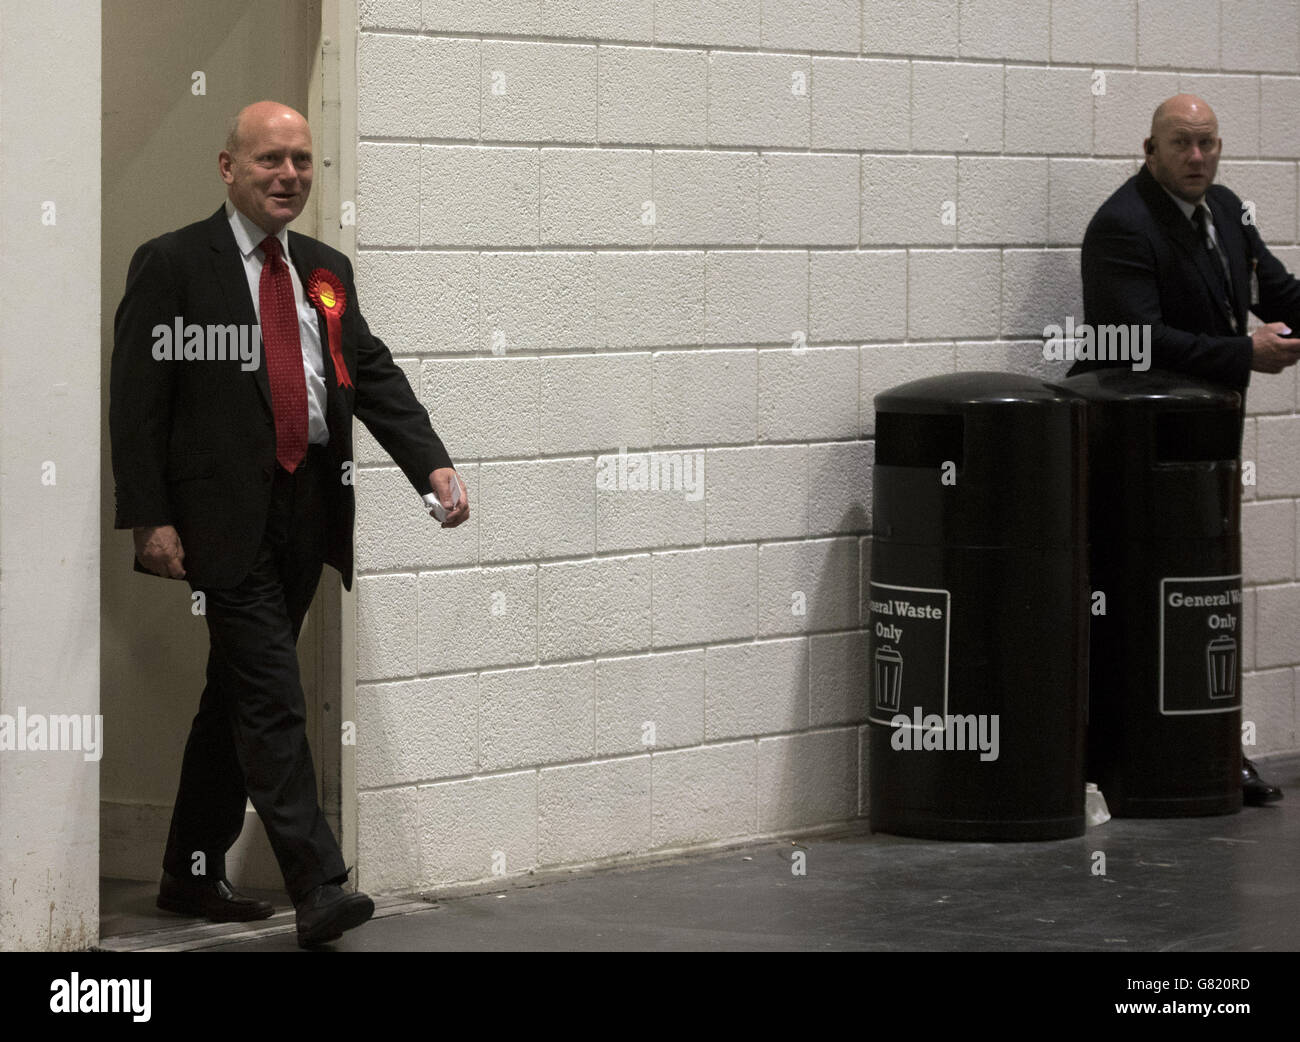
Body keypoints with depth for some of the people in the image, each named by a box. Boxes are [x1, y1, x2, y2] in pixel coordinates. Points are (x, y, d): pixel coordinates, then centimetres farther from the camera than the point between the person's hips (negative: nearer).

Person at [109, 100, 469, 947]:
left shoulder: (325, 272, 15)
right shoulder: (173, 266, -3)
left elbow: (375, 376, 8)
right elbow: (137, 401, -7)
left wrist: (433, 464, -7)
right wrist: (150, 518, -14)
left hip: (308, 508, 6)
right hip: (228, 516, -6)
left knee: (240, 695, 14)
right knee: (271, 702, -11)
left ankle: (193, 875, 24)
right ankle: (318, 887, -15)